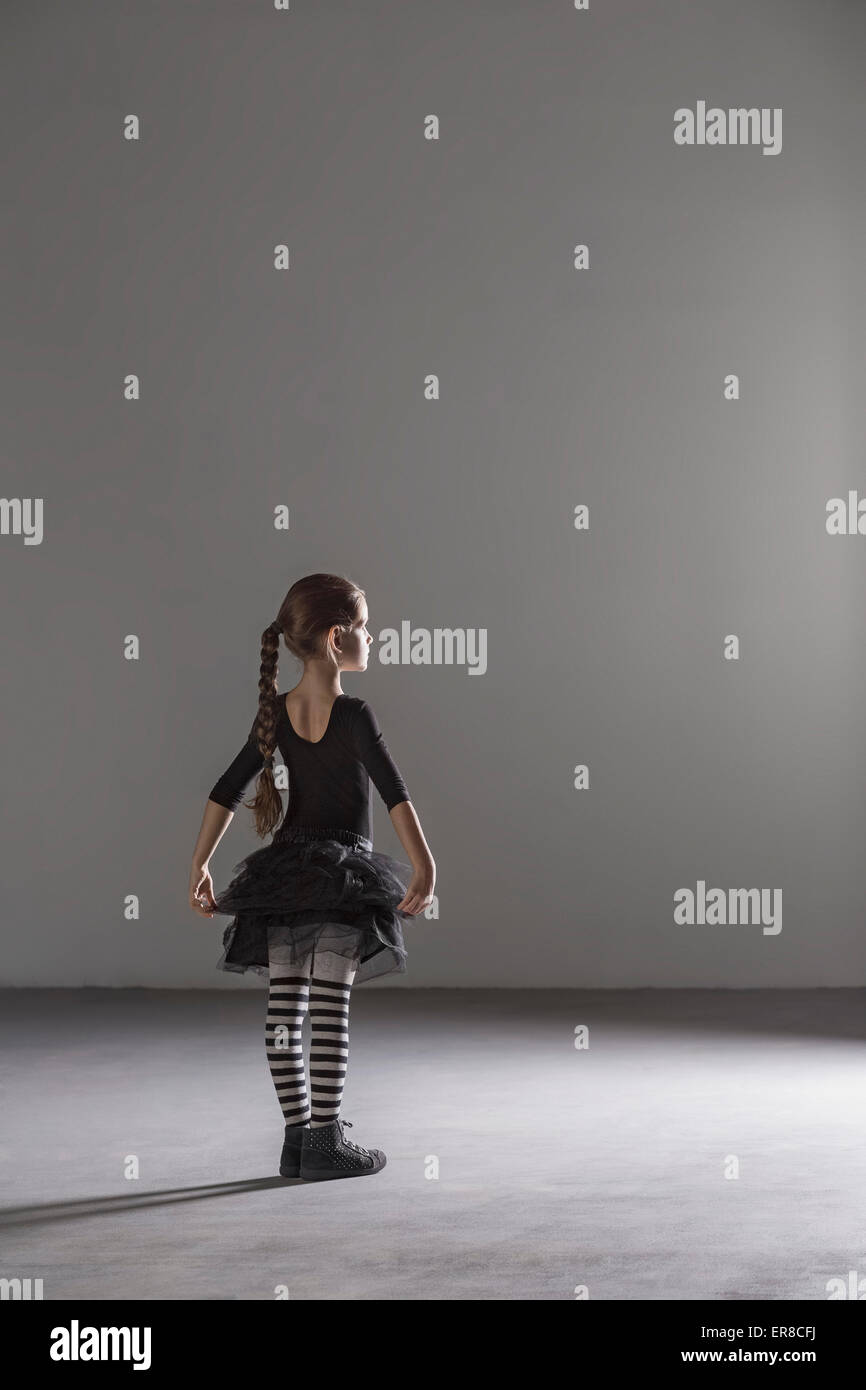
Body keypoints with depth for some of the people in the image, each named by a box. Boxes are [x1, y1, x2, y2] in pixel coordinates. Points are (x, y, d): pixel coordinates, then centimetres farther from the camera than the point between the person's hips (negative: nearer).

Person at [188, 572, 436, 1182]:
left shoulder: (276, 714, 6)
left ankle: (298, 1135, 14)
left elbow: (226, 791, 7)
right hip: (341, 874, -6)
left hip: (285, 872, 6)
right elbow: (395, 793, -23)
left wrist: (200, 867, 12)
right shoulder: (353, 715, -12)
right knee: (330, 1011, -3)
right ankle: (325, 1141, 0)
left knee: (285, 1010, 7)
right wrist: (424, 865, -26)